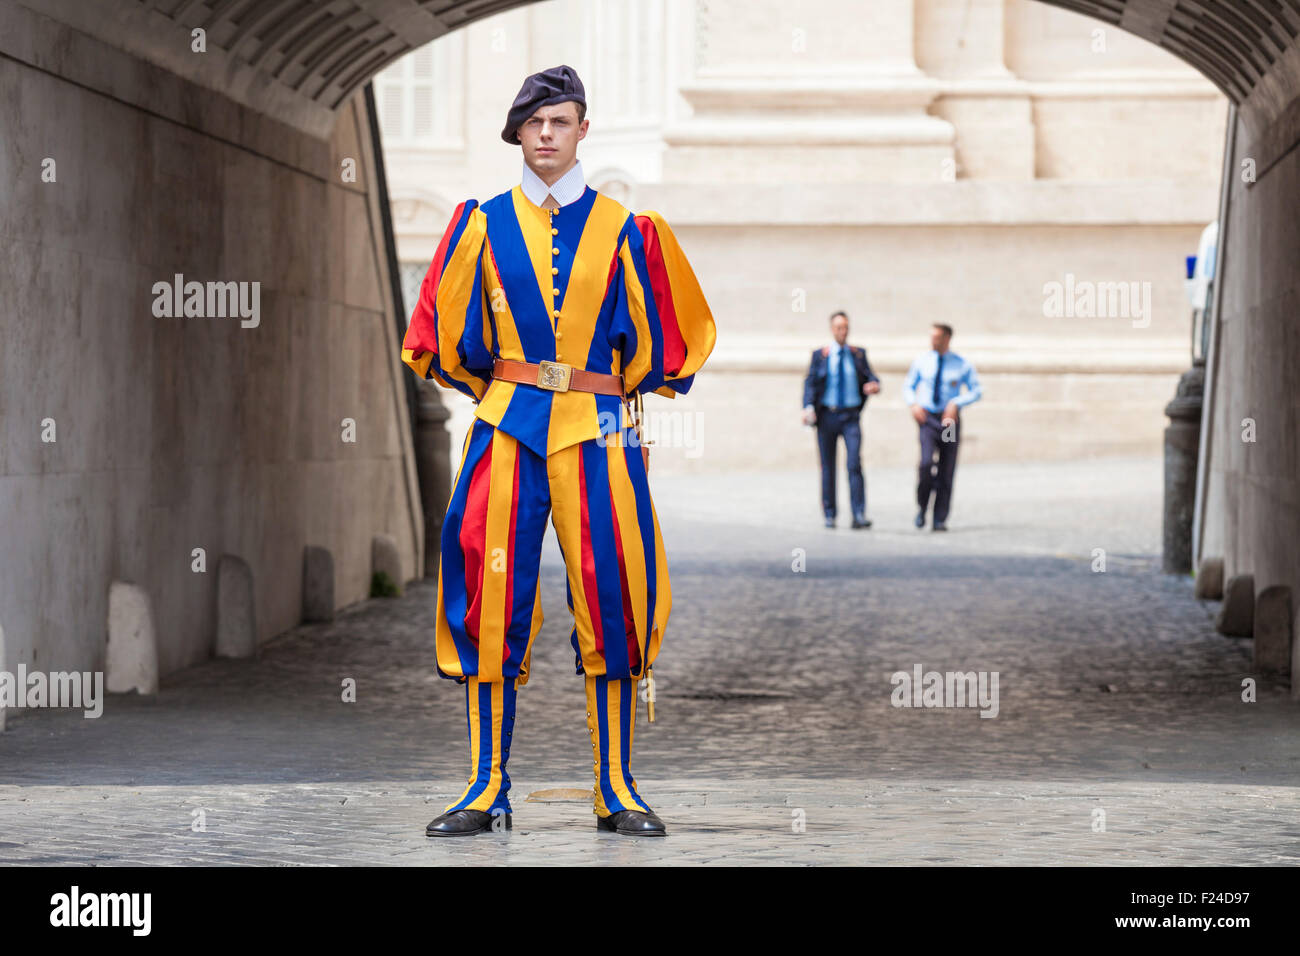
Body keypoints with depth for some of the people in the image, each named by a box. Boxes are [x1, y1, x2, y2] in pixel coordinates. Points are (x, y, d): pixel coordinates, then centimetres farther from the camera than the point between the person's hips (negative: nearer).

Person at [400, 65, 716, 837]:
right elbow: (450, 335, 13)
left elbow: (659, 340, 11)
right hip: (507, 431, 1)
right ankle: (489, 791, 3)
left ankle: (618, 792, 3)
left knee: (611, 600, -3)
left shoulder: (621, 229, 5)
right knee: (493, 600, -3)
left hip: (597, 432, 0)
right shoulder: (485, 225, 6)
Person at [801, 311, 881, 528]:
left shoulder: (858, 354, 7)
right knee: (828, 467, 5)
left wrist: (874, 386, -20)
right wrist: (808, 408, -19)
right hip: (827, 416, 0)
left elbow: (871, 378, 5)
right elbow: (810, 382, -3)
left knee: (854, 464, -14)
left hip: (851, 417, 0)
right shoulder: (820, 355, 3)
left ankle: (859, 516, -19)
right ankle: (829, 516, 14)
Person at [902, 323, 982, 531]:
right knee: (927, 463, -21)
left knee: (947, 471, 1)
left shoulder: (962, 365, 2)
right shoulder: (921, 362, 5)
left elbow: (976, 391, 1)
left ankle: (940, 520, 9)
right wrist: (913, 403, -7)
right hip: (927, 418, 0)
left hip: (949, 419, 0)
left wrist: (956, 403, -16)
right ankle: (922, 507, -1)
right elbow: (908, 387, 14)